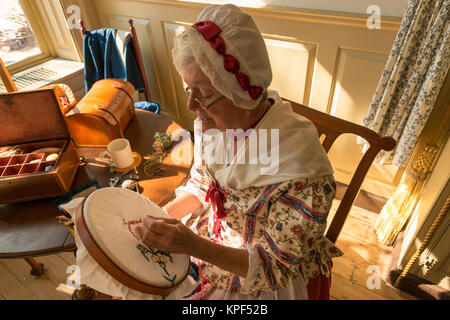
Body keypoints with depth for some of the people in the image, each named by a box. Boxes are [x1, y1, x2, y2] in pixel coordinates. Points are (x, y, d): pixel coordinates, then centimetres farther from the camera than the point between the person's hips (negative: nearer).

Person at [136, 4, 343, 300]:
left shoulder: (300, 171, -34)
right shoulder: (213, 121, -14)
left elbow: (276, 266, -23)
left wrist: (194, 246, -34)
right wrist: (159, 218, -12)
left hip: (263, 282, -4)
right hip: (214, 237, 5)